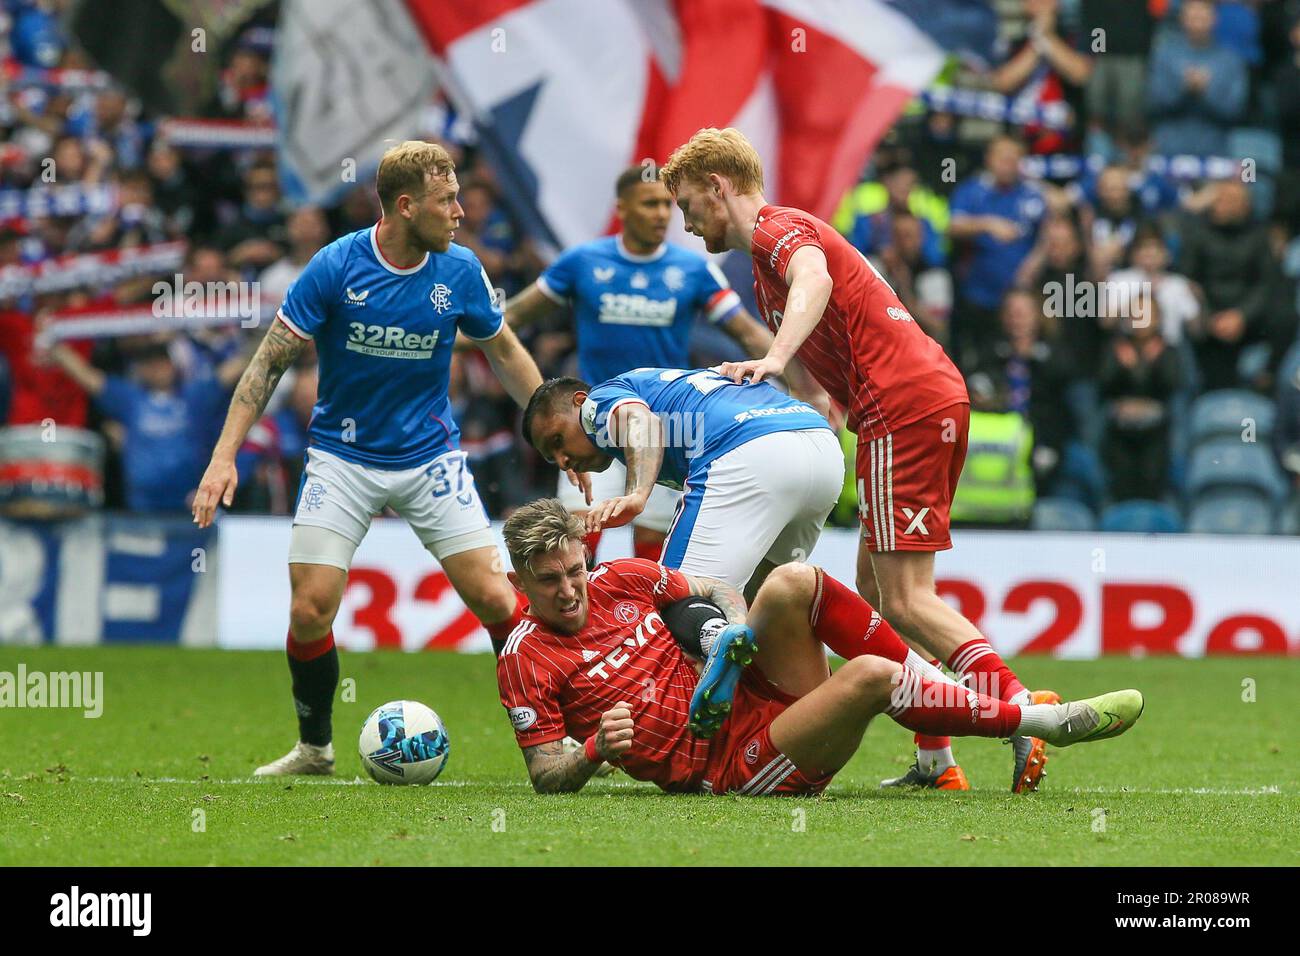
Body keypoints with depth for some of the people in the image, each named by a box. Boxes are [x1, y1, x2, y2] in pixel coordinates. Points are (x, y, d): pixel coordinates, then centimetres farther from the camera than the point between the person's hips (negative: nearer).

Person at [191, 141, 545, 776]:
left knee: (493, 597, -9)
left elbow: (503, 350, 11)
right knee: (310, 608, -10)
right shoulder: (336, 267, -15)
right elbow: (271, 360, -9)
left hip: (430, 456, 2)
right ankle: (314, 748, 13)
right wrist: (225, 455, -15)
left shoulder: (460, 272, -7)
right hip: (342, 456, -1)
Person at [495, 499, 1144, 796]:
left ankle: (945, 691, -8)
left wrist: (738, 632, -2)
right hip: (733, 766, -6)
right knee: (870, 675, -27)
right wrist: (594, 752, -26)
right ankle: (1039, 721, -11)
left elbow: (717, 592, 20)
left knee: (792, 583, -16)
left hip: (753, 698, 6)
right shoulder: (525, 659, -6)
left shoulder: (622, 579, 9)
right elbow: (545, 777, -5)